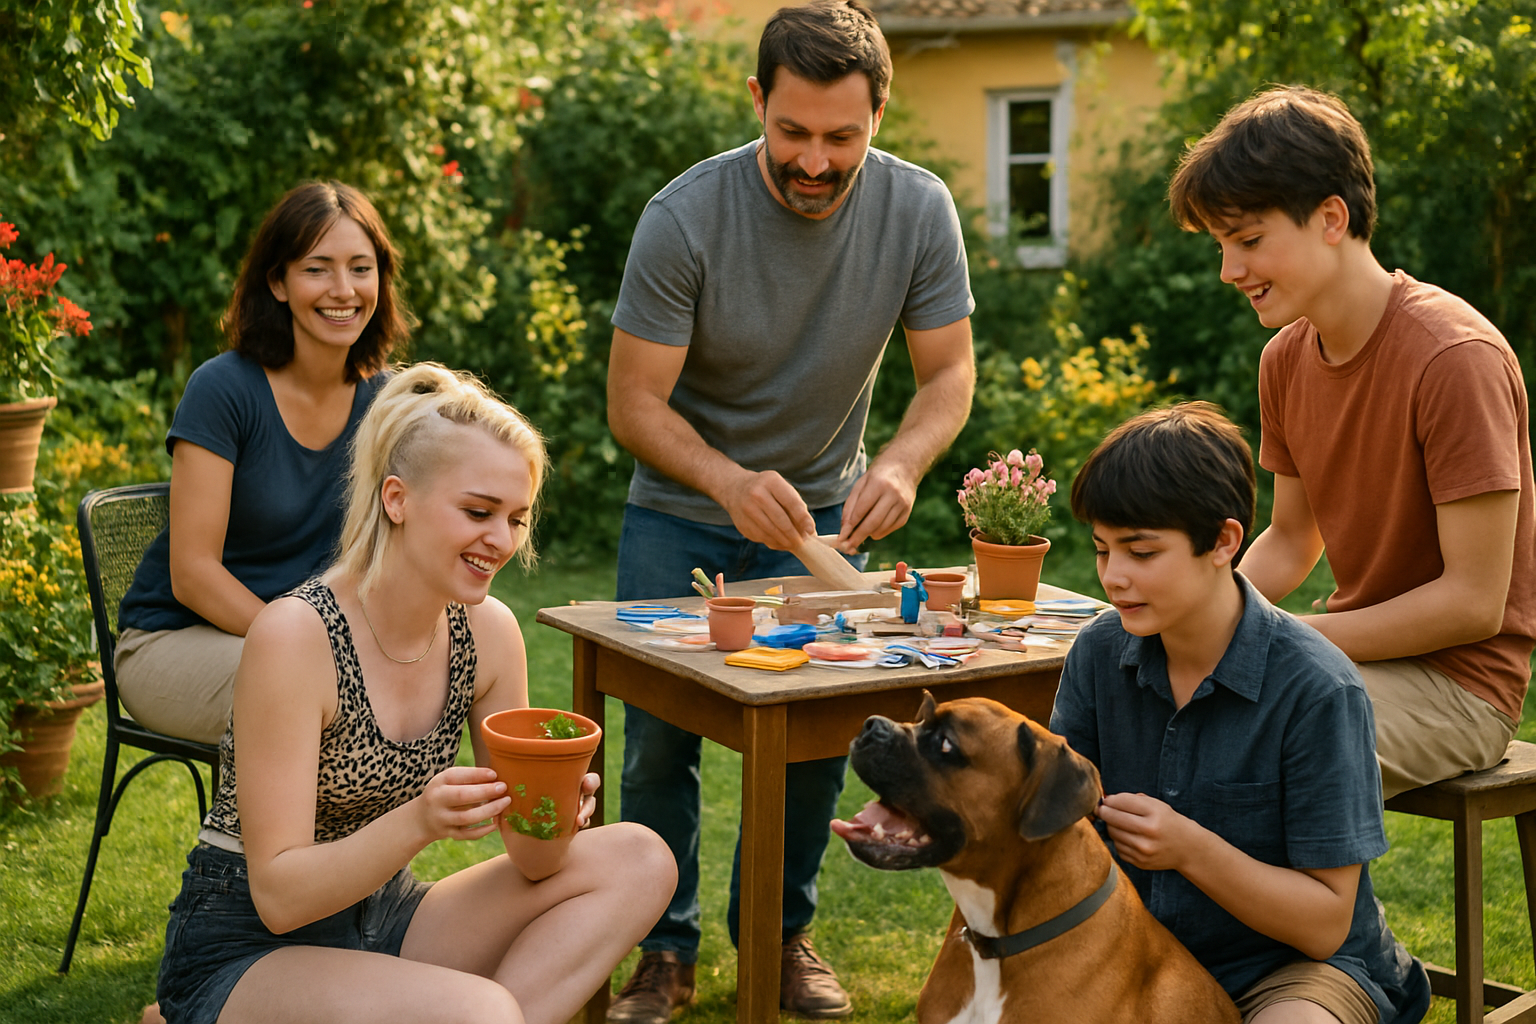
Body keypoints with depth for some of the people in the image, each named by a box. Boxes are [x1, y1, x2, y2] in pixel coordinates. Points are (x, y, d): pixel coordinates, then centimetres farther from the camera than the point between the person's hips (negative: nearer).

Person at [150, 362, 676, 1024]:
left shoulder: (488, 633, -3)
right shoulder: (293, 635, -21)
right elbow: (279, 896, -20)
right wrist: (419, 822, -36)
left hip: (381, 916, 7)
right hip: (247, 946, -7)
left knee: (639, 860, -9)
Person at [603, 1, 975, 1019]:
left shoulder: (918, 210, -16)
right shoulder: (684, 218, -24)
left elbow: (951, 371, -9)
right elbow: (635, 404, -22)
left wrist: (901, 463, -31)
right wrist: (729, 481, -41)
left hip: (822, 512, 2)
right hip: (682, 514, -1)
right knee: (660, 732, -2)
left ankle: (782, 930, 19)